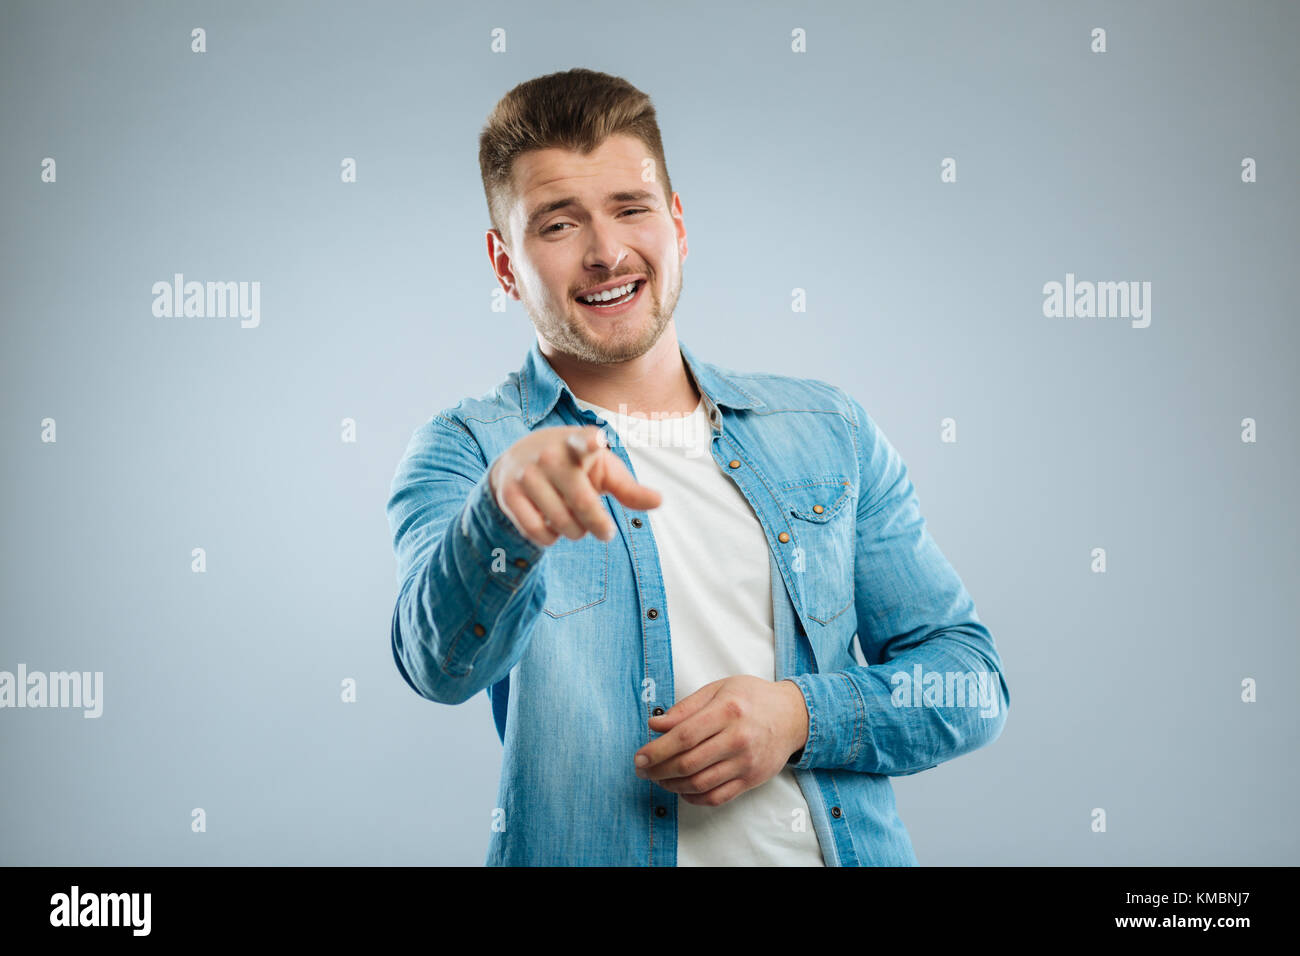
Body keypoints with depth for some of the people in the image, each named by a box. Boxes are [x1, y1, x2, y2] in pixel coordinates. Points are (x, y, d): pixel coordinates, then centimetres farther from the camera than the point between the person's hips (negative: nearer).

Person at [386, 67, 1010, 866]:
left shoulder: (829, 430, 9)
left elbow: (972, 680, 8)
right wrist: (504, 511, -35)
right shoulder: (463, 453, 2)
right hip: (587, 855, -3)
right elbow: (442, 664, -17)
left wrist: (801, 715, -8)